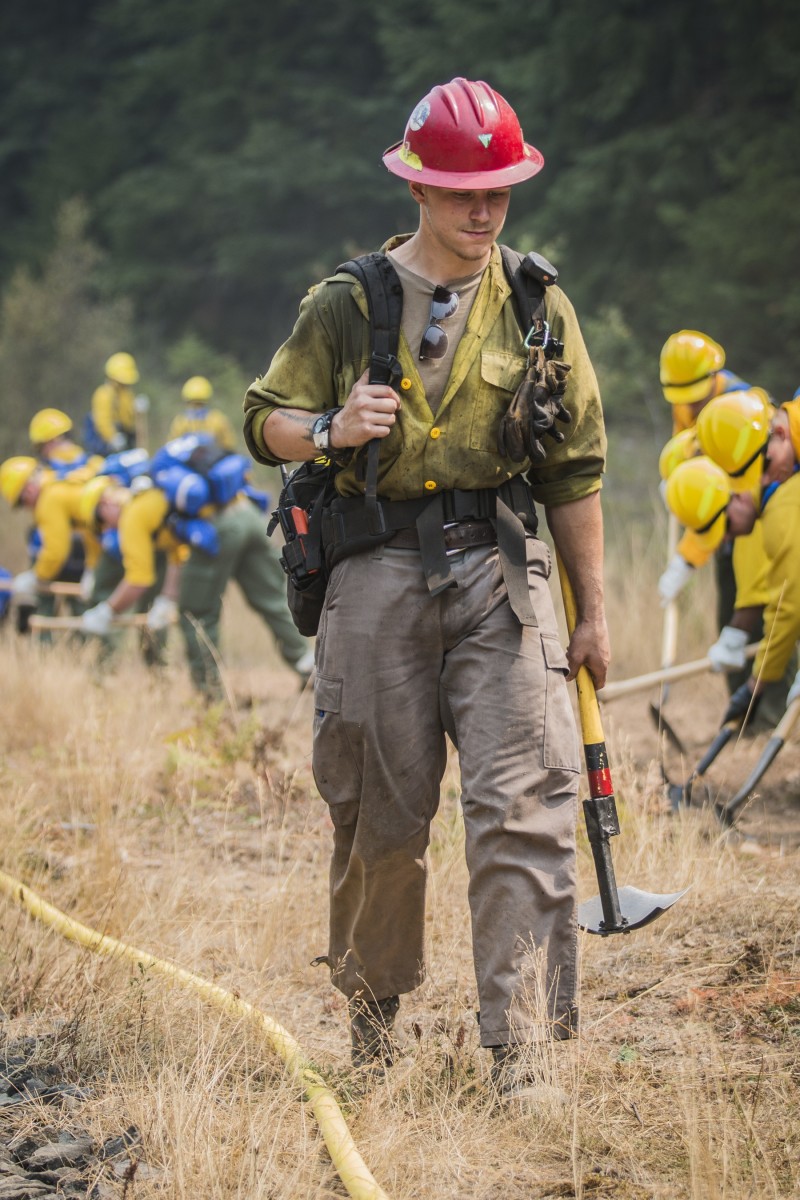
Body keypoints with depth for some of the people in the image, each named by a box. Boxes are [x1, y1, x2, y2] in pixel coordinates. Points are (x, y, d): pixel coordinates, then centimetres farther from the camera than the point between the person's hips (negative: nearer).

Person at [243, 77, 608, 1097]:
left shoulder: (538, 309, 8)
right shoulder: (347, 304, 4)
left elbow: (575, 470, 12)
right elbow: (264, 420, 8)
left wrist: (592, 610, 10)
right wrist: (331, 429, -15)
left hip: (501, 569, 1)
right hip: (379, 577, 0)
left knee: (520, 805, -11)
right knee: (382, 812, 6)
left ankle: (520, 1045, -11)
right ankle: (372, 998, 29)